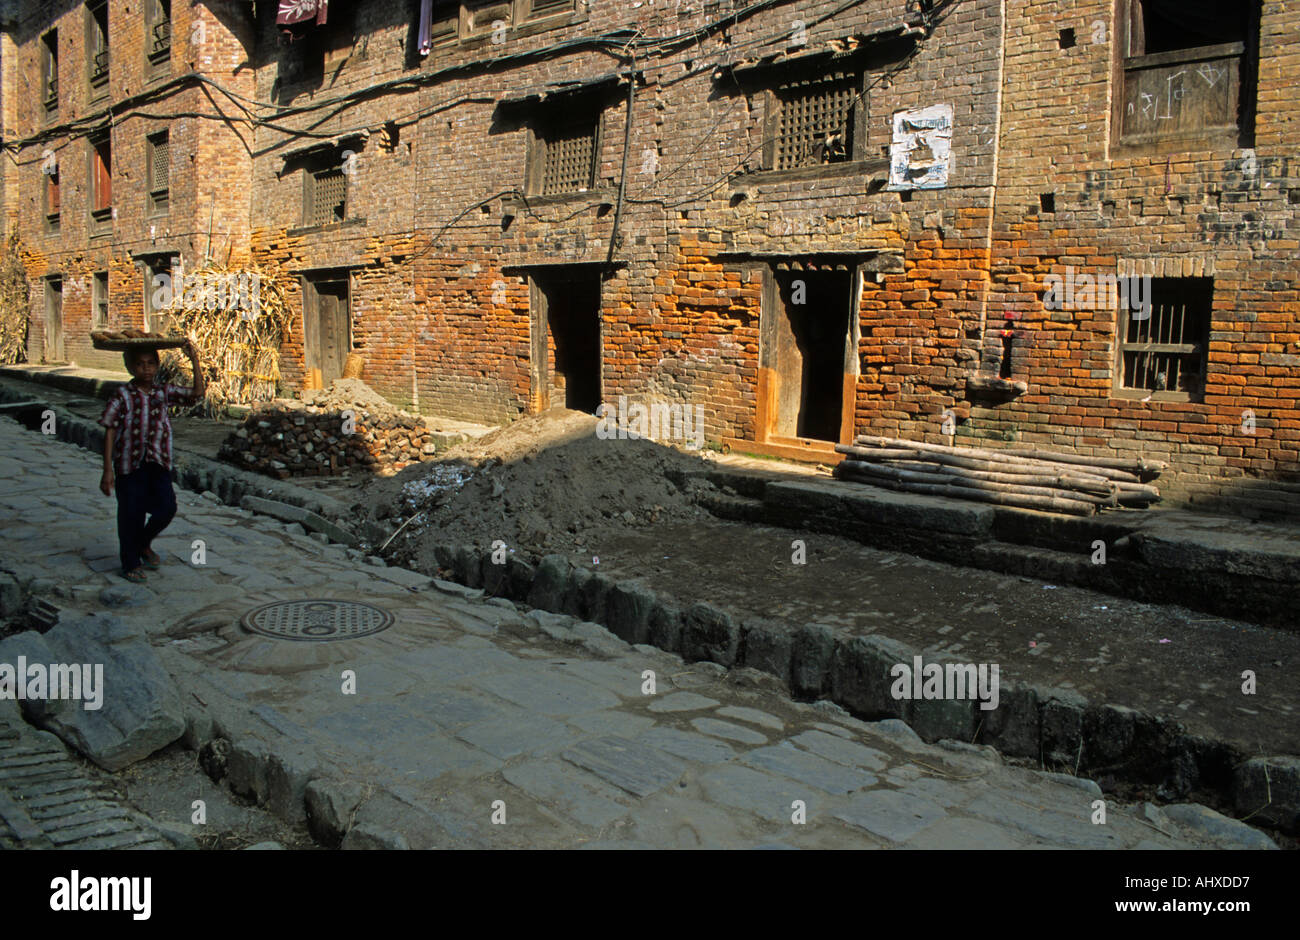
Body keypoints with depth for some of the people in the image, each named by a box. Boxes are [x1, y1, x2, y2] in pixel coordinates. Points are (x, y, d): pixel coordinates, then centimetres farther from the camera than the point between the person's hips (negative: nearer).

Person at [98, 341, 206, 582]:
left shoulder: (164, 393, 5)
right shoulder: (122, 396, -6)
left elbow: (197, 393, -2)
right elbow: (110, 433, -5)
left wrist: (194, 361, -9)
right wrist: (108, 471, -8)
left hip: (159, 463, 3)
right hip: (129, 464, -3)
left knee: (166, 508, -2)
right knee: (131, 514, 5)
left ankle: (144, 544, 28)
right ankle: (131, 564, 22)